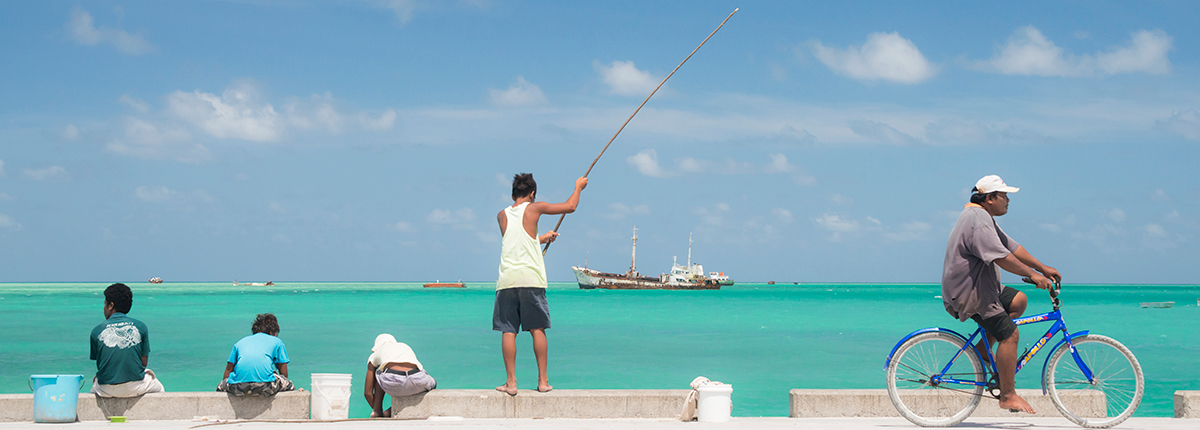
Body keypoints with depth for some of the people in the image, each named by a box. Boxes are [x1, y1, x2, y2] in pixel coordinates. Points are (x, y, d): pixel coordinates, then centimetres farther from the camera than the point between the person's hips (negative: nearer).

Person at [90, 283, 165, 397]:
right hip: (135, 388, 0)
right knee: (158, 388, 32)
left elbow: (99, 364, 3)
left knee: (95, 380, 37)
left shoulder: (97, 331, -1)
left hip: (106, 390, 1)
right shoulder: (141, 327, 0)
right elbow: (144, 362, 4)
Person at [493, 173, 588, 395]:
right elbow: (570, 207, 11)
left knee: (508, 331, 2)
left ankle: (511, 382, -1)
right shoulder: (533, 208, 4)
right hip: (530, 278, -2)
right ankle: (543, 380, 7)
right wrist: (578, 187, 28)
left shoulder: (502, 215, 14)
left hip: (507, 279, 2)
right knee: (537, 329, 5)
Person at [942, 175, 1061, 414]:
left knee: (1019, 301, 14)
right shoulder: (977, 220, -20)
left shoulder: (984, 218, 17)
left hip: (981, 287, 11)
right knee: (1010, 334, -13)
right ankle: (1008, 396, -7)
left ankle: (983, 349, 13)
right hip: (969, 293, -11)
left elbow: (1011, 247, 18)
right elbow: (1001, 257, -26)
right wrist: (1032, 274, -20)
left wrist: (1043, 268, 14)